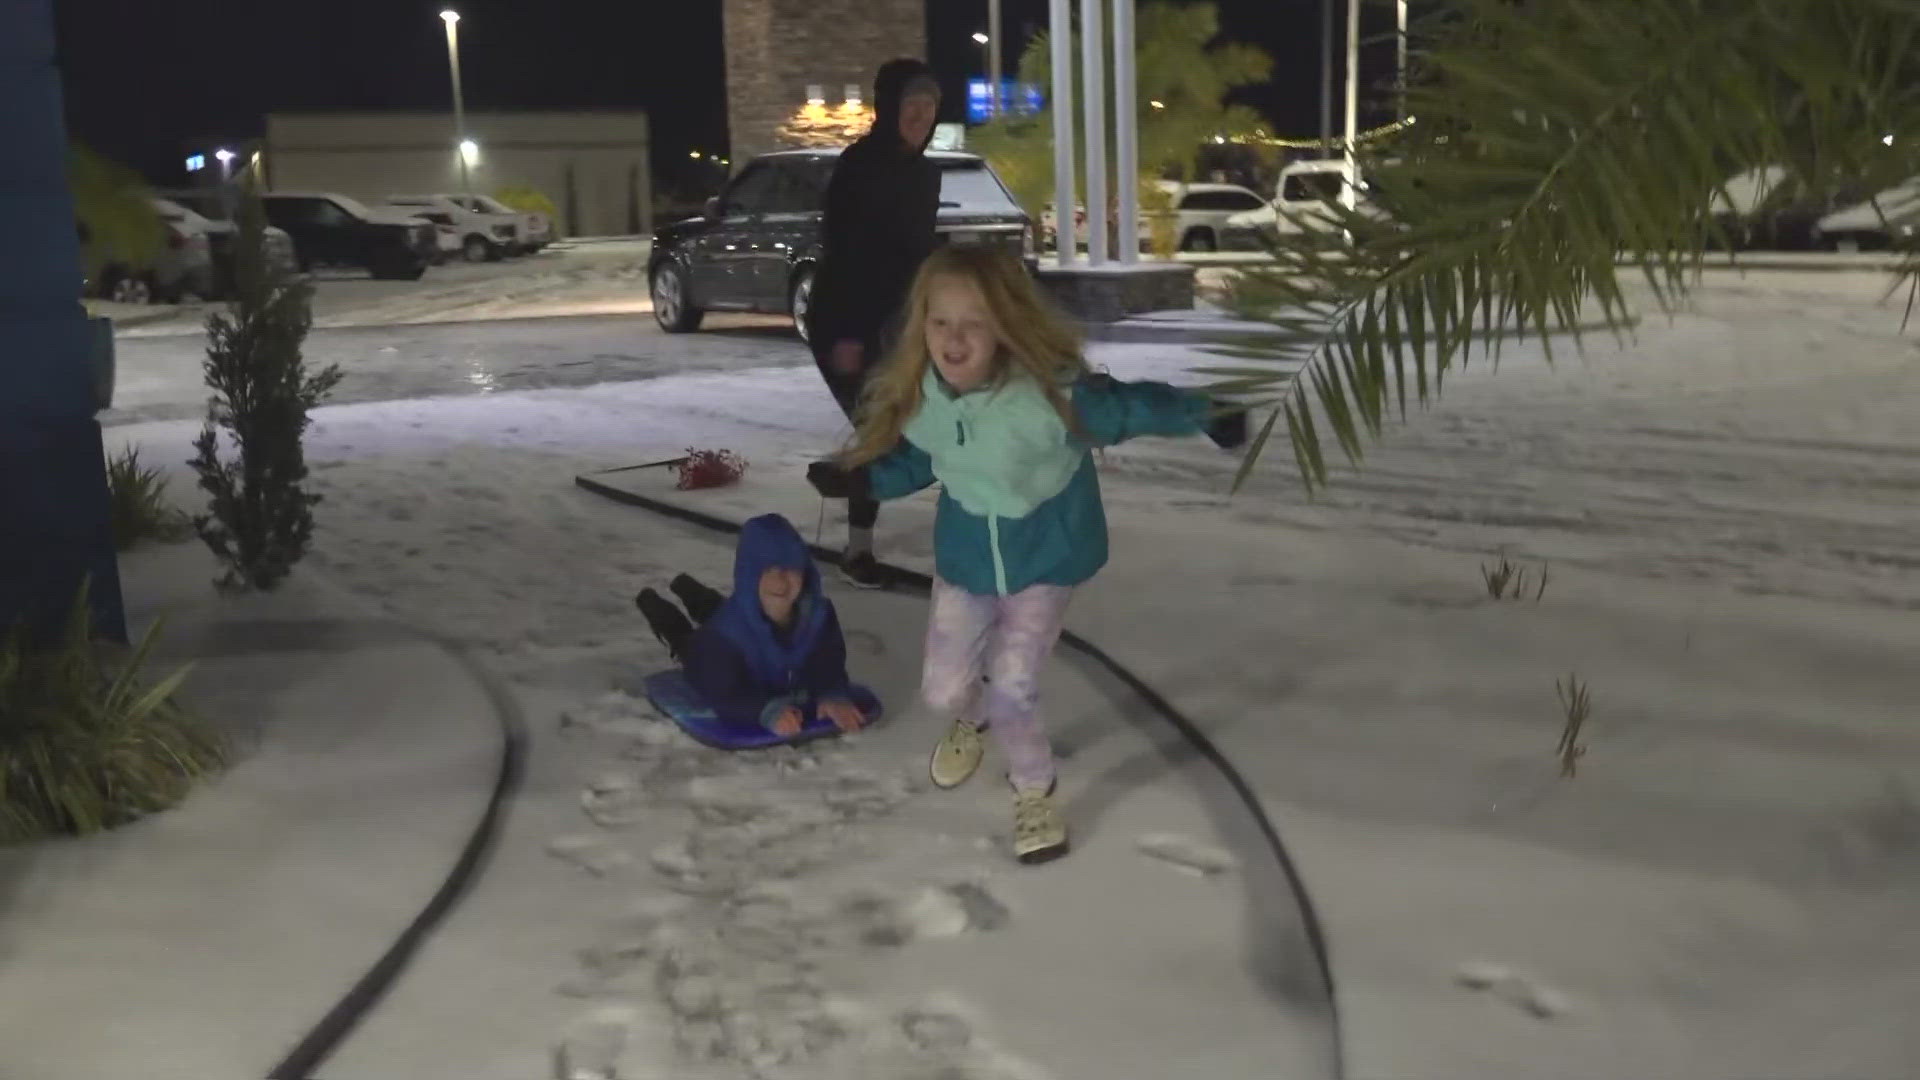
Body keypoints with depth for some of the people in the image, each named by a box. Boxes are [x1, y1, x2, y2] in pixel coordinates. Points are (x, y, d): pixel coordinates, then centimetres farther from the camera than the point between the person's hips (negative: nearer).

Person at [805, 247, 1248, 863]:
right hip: (966, 560, 4)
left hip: (1046, 559, -4)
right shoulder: (918, 399, -17)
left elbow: (1130, 408, -18)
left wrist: (1208, 415, -19)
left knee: (1012, 689, -10)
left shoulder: (1051, 391, -33)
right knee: (941, 691, 12)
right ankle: (970, 721, 55)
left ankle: (1035, 791, 25)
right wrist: (860, 478, -12)